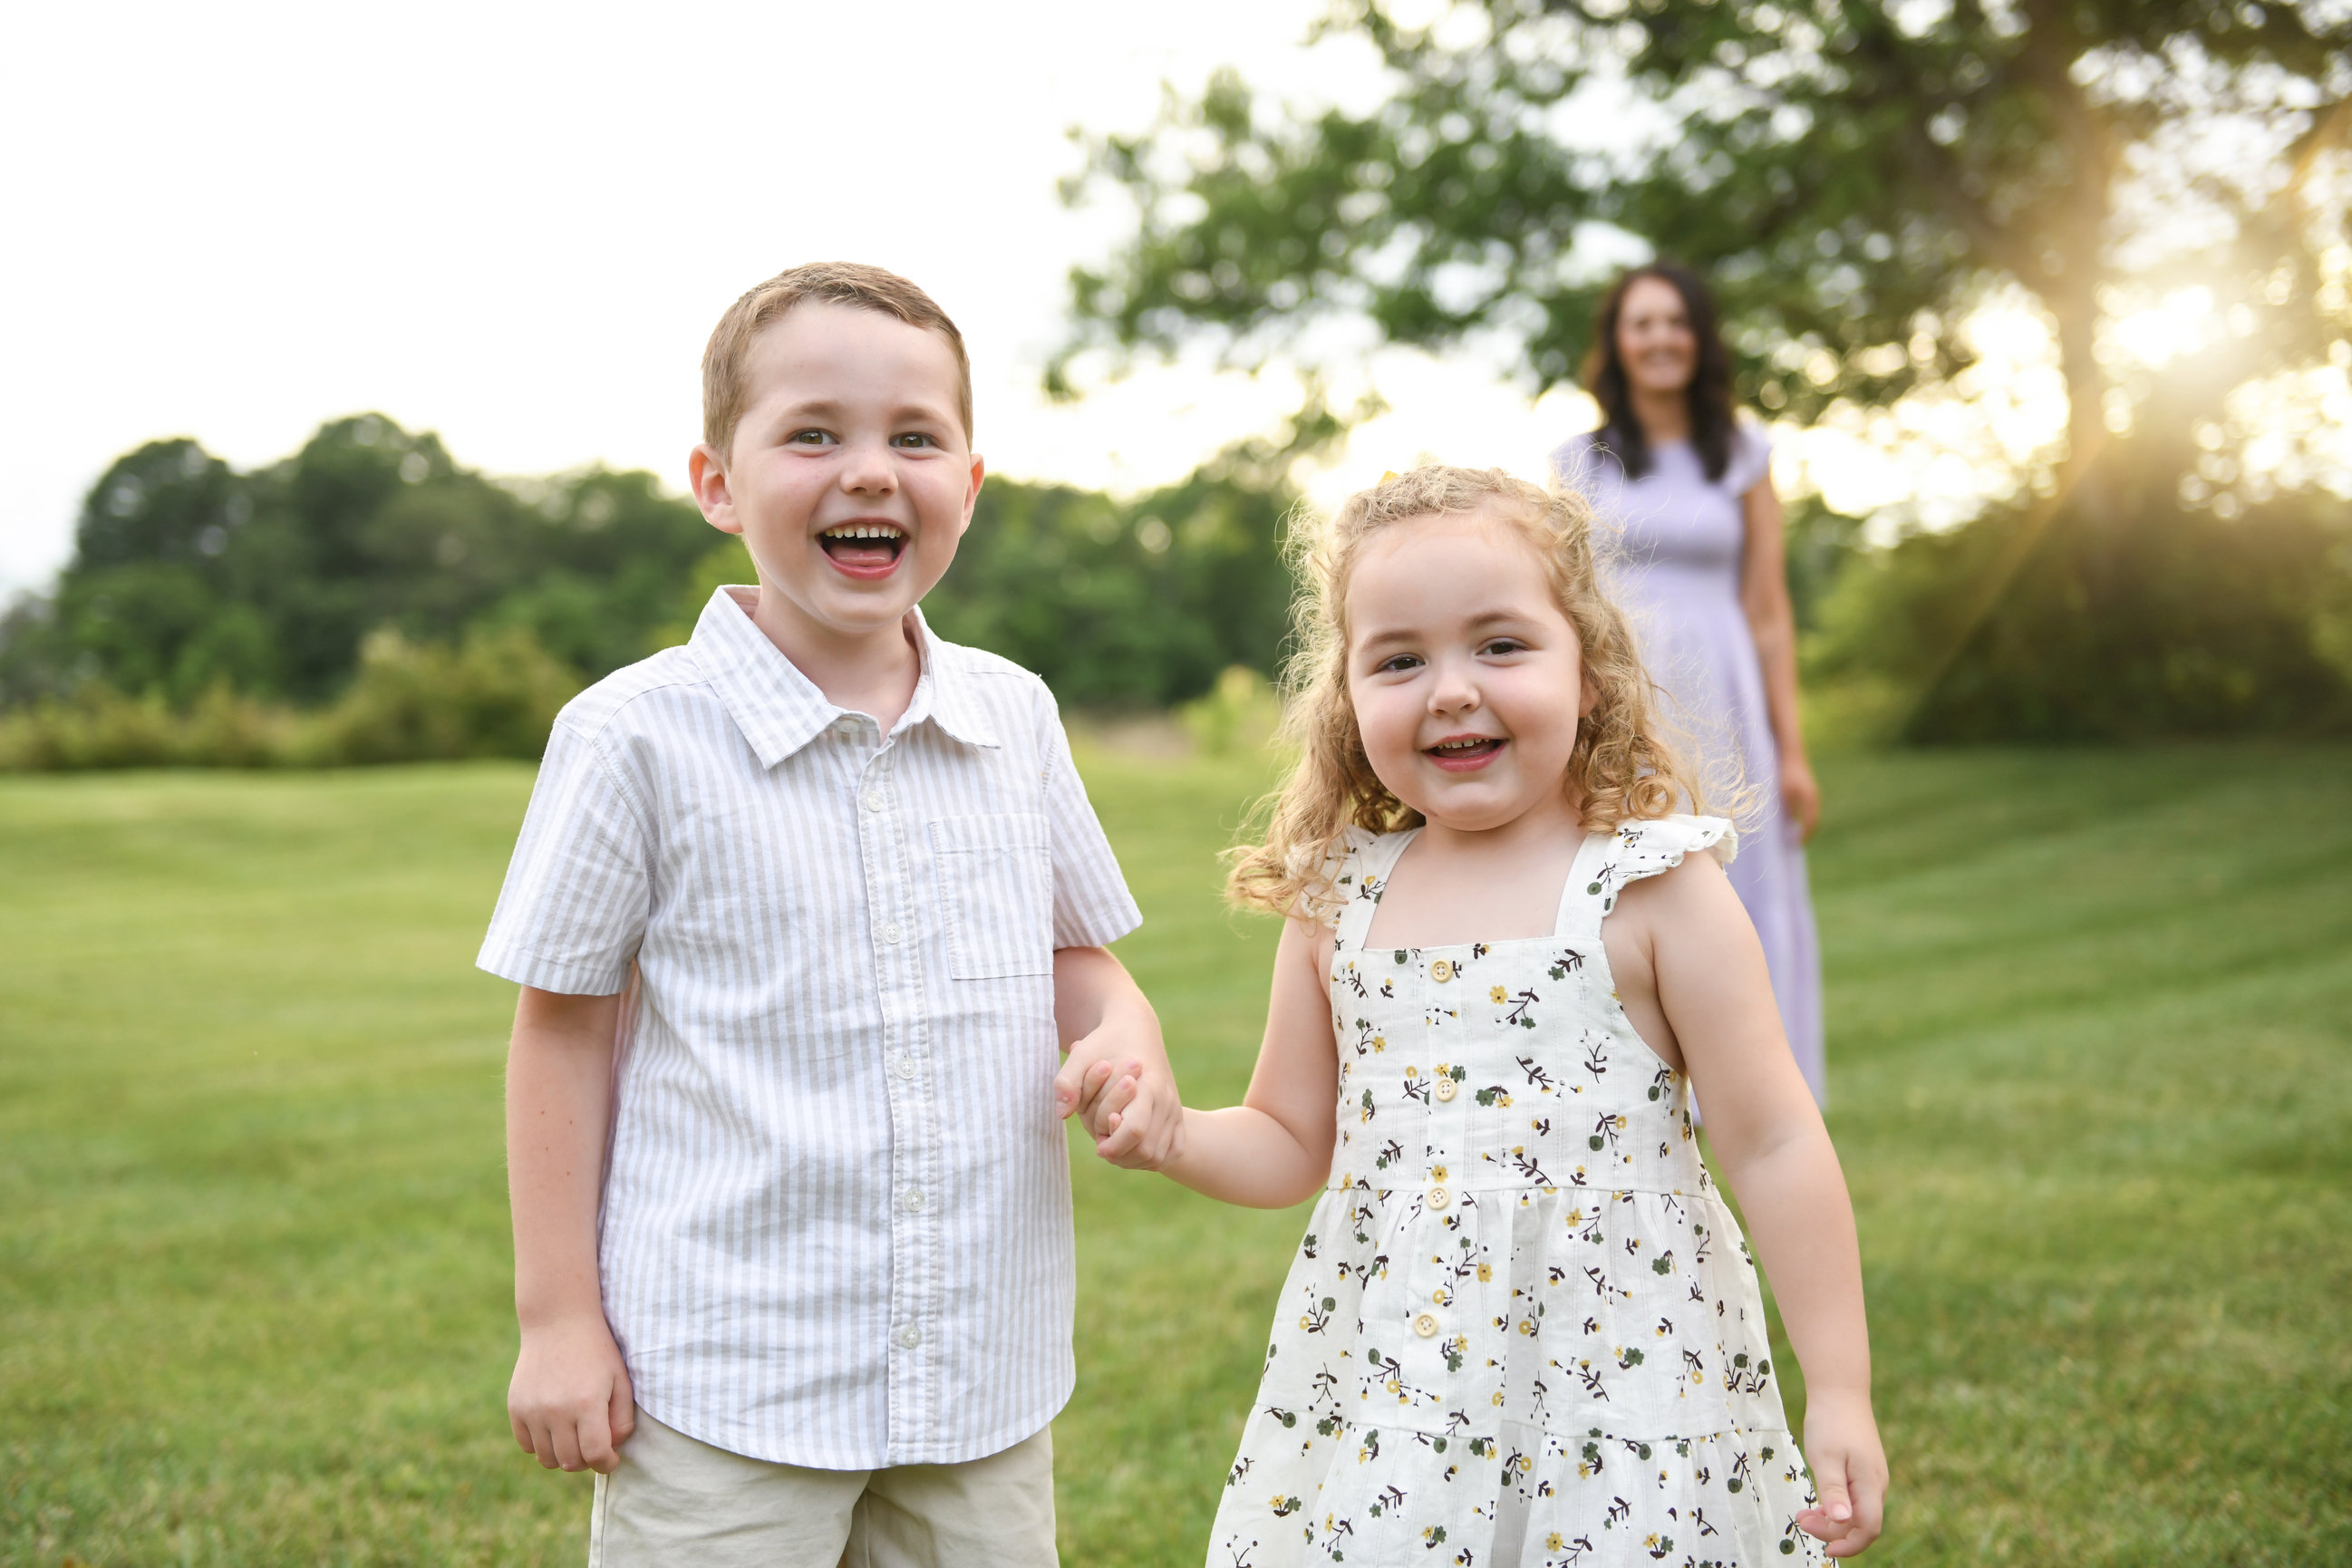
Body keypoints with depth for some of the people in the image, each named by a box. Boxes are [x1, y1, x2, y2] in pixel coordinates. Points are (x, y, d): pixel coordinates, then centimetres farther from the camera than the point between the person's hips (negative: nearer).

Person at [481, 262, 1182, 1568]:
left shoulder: (1016, 719, 3)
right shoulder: (637, 737, -9)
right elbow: (566, 1028, -3)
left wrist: (1126, 1038, -8)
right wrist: (557, 1315, -3)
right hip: (721, 1387, -4)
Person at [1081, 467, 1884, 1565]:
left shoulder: (1653, 891, -8)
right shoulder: (1335, 904, 2)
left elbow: (1773, 1147, -6)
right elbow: (1291, 1143, 12)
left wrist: (1839, 1391, -7)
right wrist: (1167, 1135, -7)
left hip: (1619, 1377, -3)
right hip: (1387, 1388, 3)